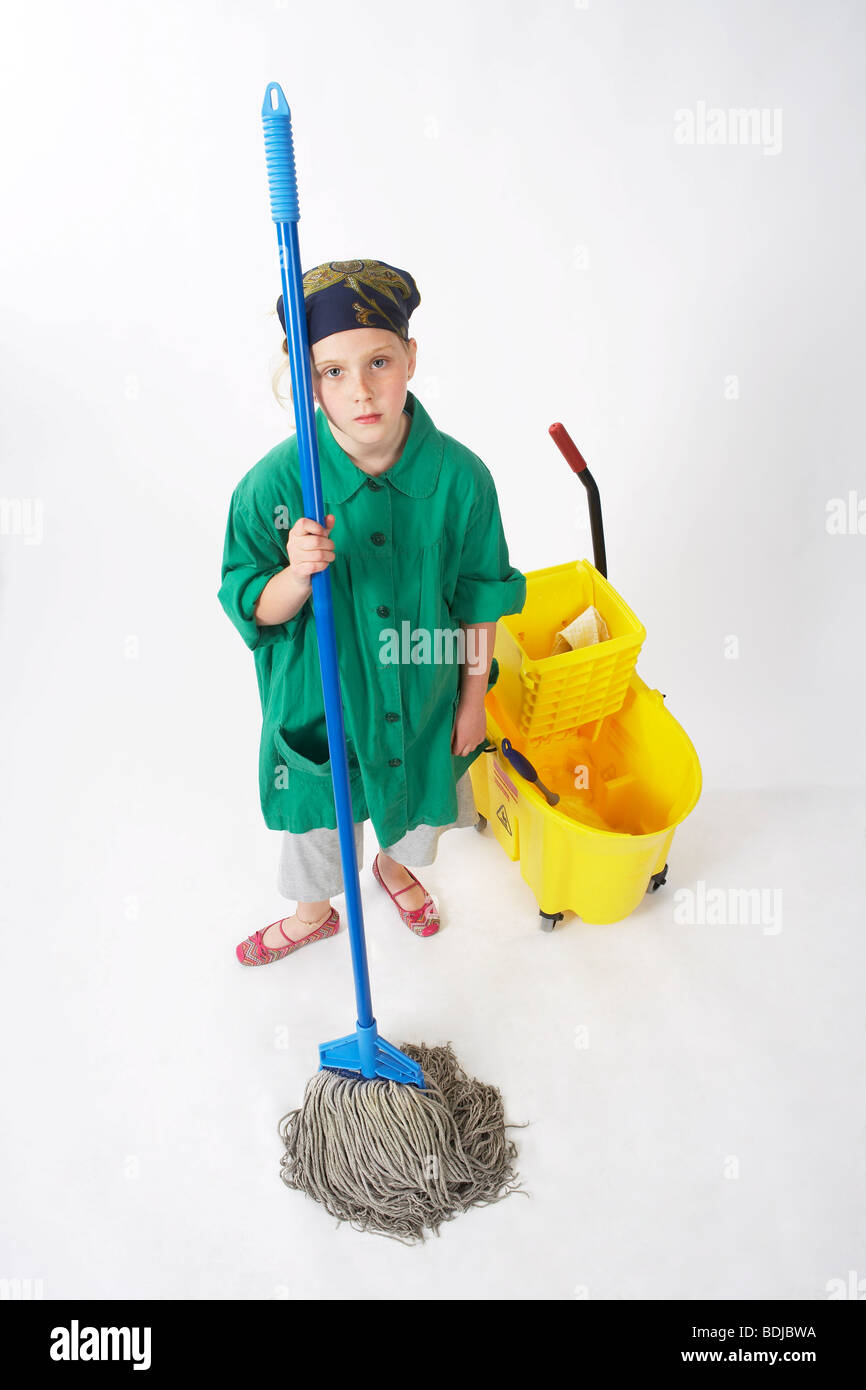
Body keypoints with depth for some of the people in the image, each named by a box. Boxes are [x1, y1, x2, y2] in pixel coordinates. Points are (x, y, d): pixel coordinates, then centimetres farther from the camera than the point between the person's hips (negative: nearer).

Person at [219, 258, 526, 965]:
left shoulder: (460, 475, -19)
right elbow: (256, 610, -14)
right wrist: (297, 574, -35)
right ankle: (314, 912, 56)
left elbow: (480, 597, -6)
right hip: (318, 698, -1)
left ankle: (395, 866, 65)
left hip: (425, 693, 2)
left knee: (417, 800, 28)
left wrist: (474, 696, 1)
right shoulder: (274, 483, -23)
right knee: (317, 816, 23)